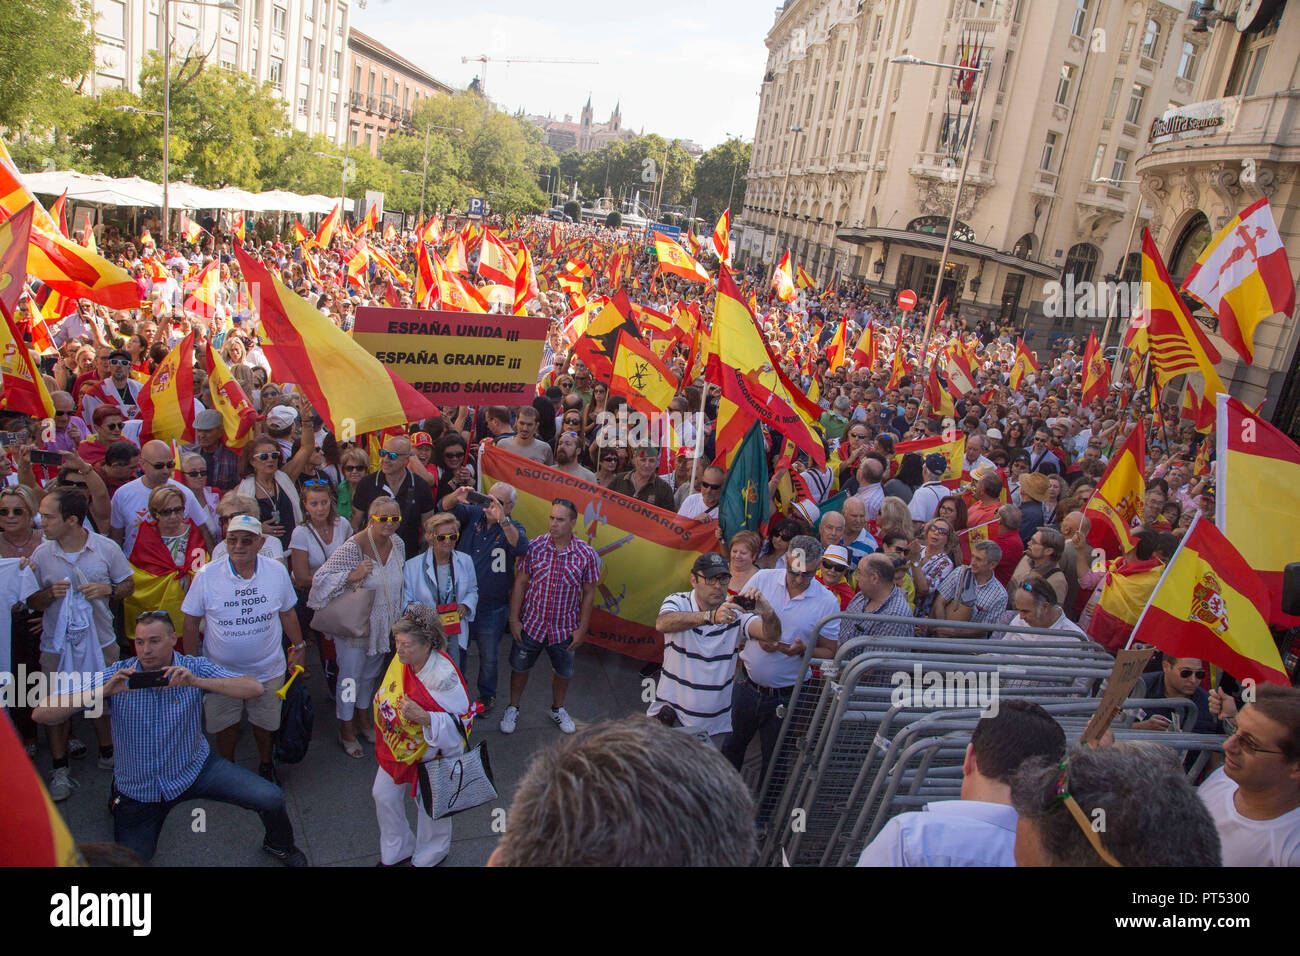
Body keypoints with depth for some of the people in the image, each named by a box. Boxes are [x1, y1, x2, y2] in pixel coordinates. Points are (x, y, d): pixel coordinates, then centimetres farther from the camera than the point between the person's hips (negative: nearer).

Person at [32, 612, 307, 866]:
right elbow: (42, 714, -20)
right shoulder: (116, 675, -14)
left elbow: (255, 688, -27)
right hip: (139, 789, 1)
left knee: (270, 799, -16)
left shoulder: (194, 669, -15)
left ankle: (280, 846, 18)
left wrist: (197, 682, -38)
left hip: (194, 769, -1)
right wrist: (101, 692, -35)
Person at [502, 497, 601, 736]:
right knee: (519, 667, 16)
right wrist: (514, 619, -5)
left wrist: (582, 629, -4)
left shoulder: (587, 554, -11)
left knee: (563, 672, 18)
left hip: (565, 628, 0)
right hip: (531, 624, 0)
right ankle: (513, 708, 41)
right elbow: (520, 583, -4)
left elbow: (589, 593, -4)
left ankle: (557, 709, 45)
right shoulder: (535, 546, -11)